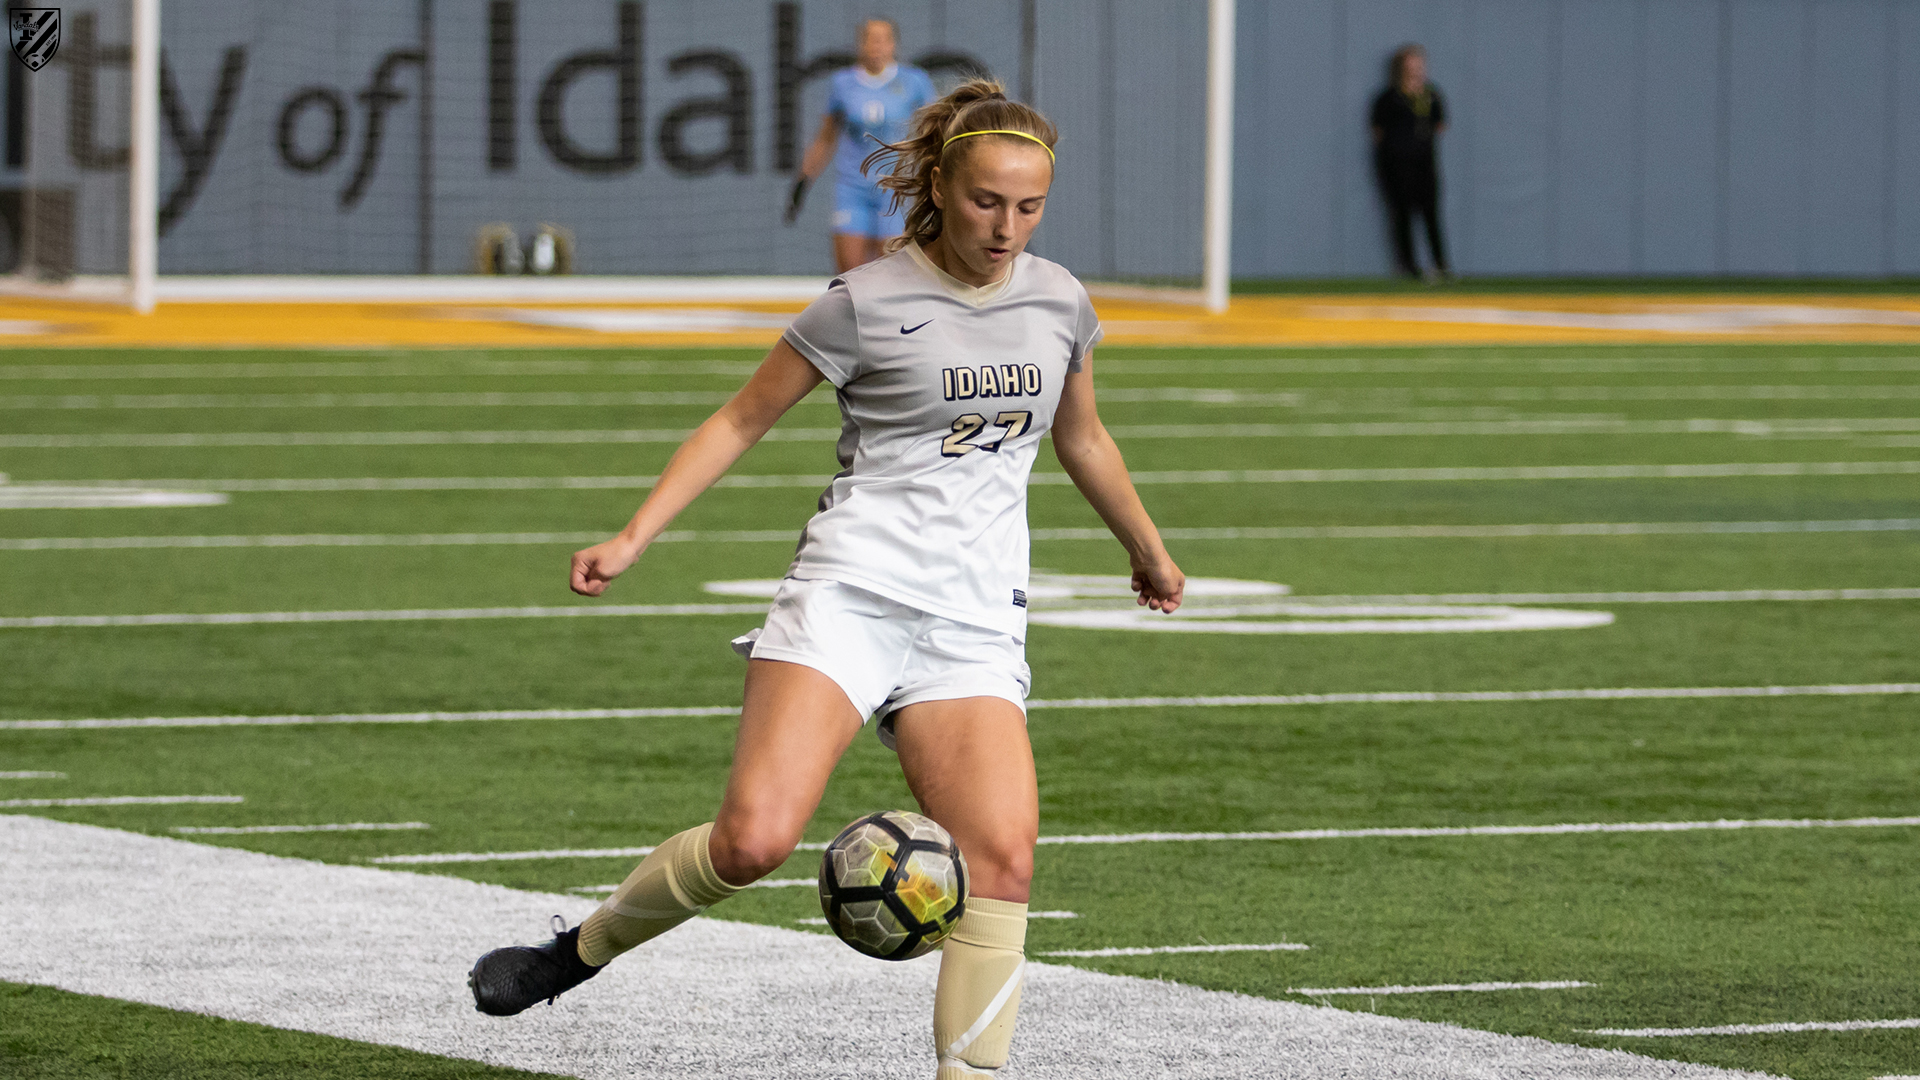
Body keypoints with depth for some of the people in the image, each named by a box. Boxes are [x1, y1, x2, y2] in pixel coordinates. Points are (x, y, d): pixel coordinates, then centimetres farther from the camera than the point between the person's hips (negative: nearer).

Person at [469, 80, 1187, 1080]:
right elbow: (741, 420, 3)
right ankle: (581, 950, 5)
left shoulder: (1057, 301, 10)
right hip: (848, 595, -4)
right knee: (754, 840, -19)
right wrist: (634, 537, -5)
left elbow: (1082, 439, 28)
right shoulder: (868, 302, -4)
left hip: (974, 625, 4)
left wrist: (1149, 553, 41)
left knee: (1002, 860, -17)